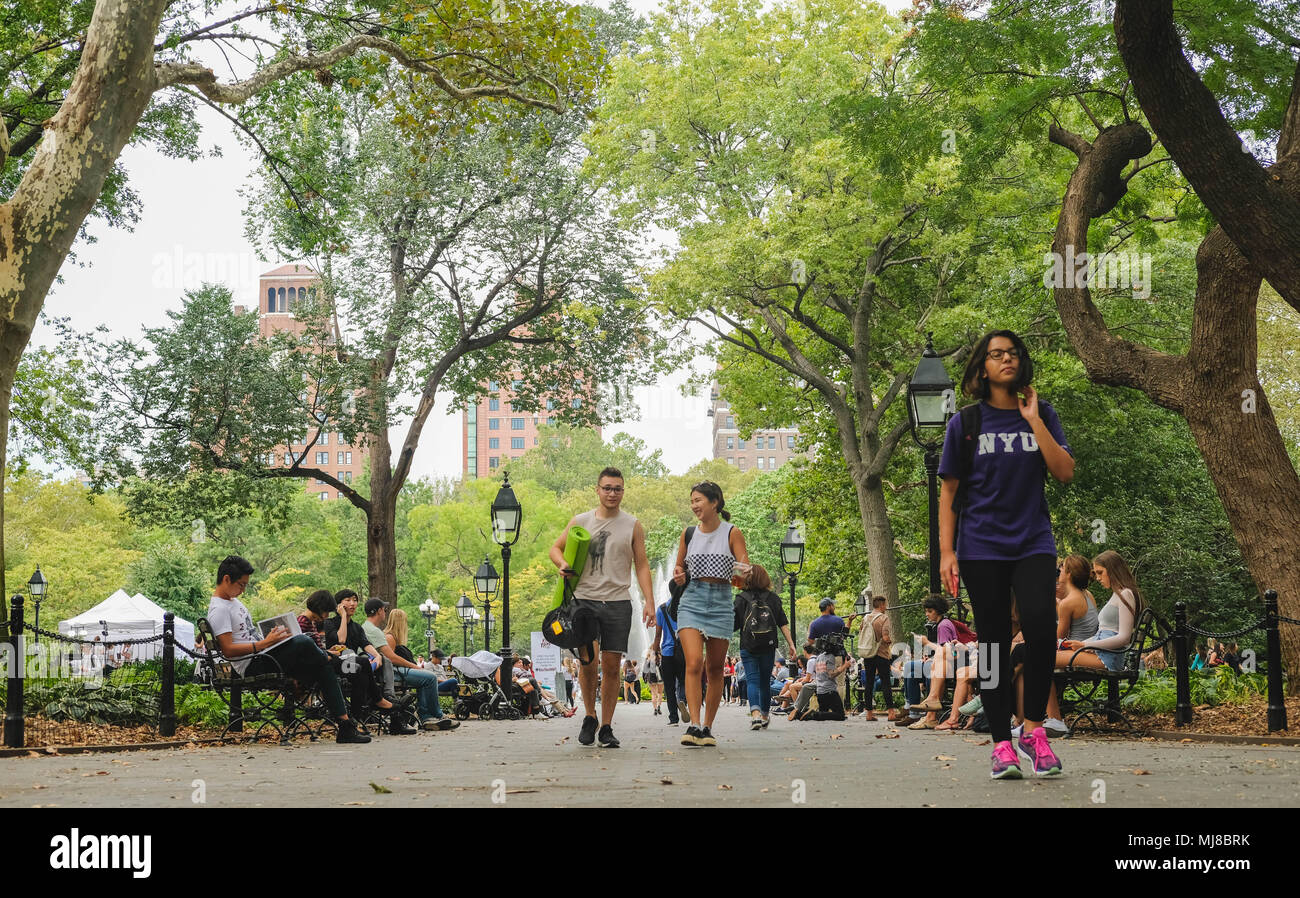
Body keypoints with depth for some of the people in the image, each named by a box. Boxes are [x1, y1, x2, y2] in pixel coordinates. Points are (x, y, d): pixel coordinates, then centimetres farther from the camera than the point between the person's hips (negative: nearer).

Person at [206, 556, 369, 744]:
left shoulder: (234, 601, 20)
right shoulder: (218, 610, -12)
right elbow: (228, 650, -21)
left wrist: (271, 635, 11)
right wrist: (265, 643, -23)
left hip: (262, 656, 10)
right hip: (252, 667, -10)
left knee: (323, 670, -3)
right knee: (303, 643, -28)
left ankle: (345, 726, -6)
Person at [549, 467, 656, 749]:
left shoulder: (632, 526, 7)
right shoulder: (581, 522, 7)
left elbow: (641, 565, 7)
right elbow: (556, 547, 18)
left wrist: (649, 601, -3)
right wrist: (563, 565, -5)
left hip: (618, 602, 1)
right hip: (585, 600, 0)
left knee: (611, 666, 1)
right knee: (588, 659, -15)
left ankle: (606, 727, 11)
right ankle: (590, 717, 5)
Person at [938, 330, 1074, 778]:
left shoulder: (1041, 415, 9)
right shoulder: (965, 423, 5)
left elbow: (1065, 472, -3)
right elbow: (949, 493, 6)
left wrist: (1033, 420, -6)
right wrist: (946, 552, -3)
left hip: (1033, 542, 0)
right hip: (982, 547, 0)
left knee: (1041, 623, -21)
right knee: (994, 641, 0)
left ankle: (1034, 728, -8)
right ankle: (1001, 744, 7)